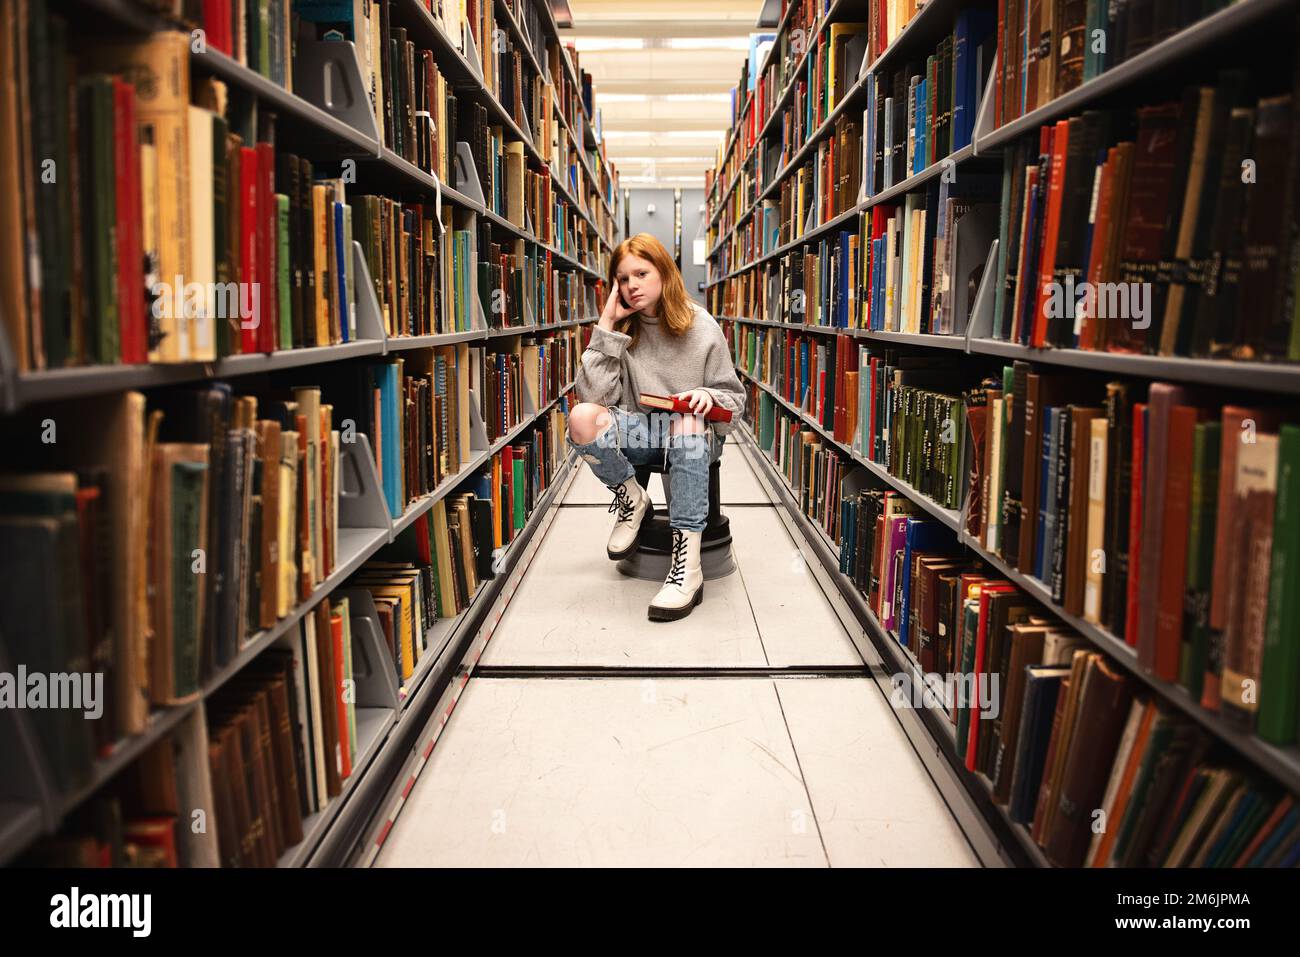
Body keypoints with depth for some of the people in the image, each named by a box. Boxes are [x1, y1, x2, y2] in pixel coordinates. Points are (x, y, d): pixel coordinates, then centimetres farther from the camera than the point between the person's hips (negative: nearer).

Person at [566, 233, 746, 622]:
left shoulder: (702, 327, -3)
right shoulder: (621, 329, 1)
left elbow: (734, 397, 2)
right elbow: (593, 395, -12)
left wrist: (707, 396, -22)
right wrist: (606, 327, -15)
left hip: (694, 434, -2)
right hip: (640, 433, 2)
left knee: (686, 423, -40)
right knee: (581, 419, -29)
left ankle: (687, 568, -44)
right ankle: (631, 499, 0)